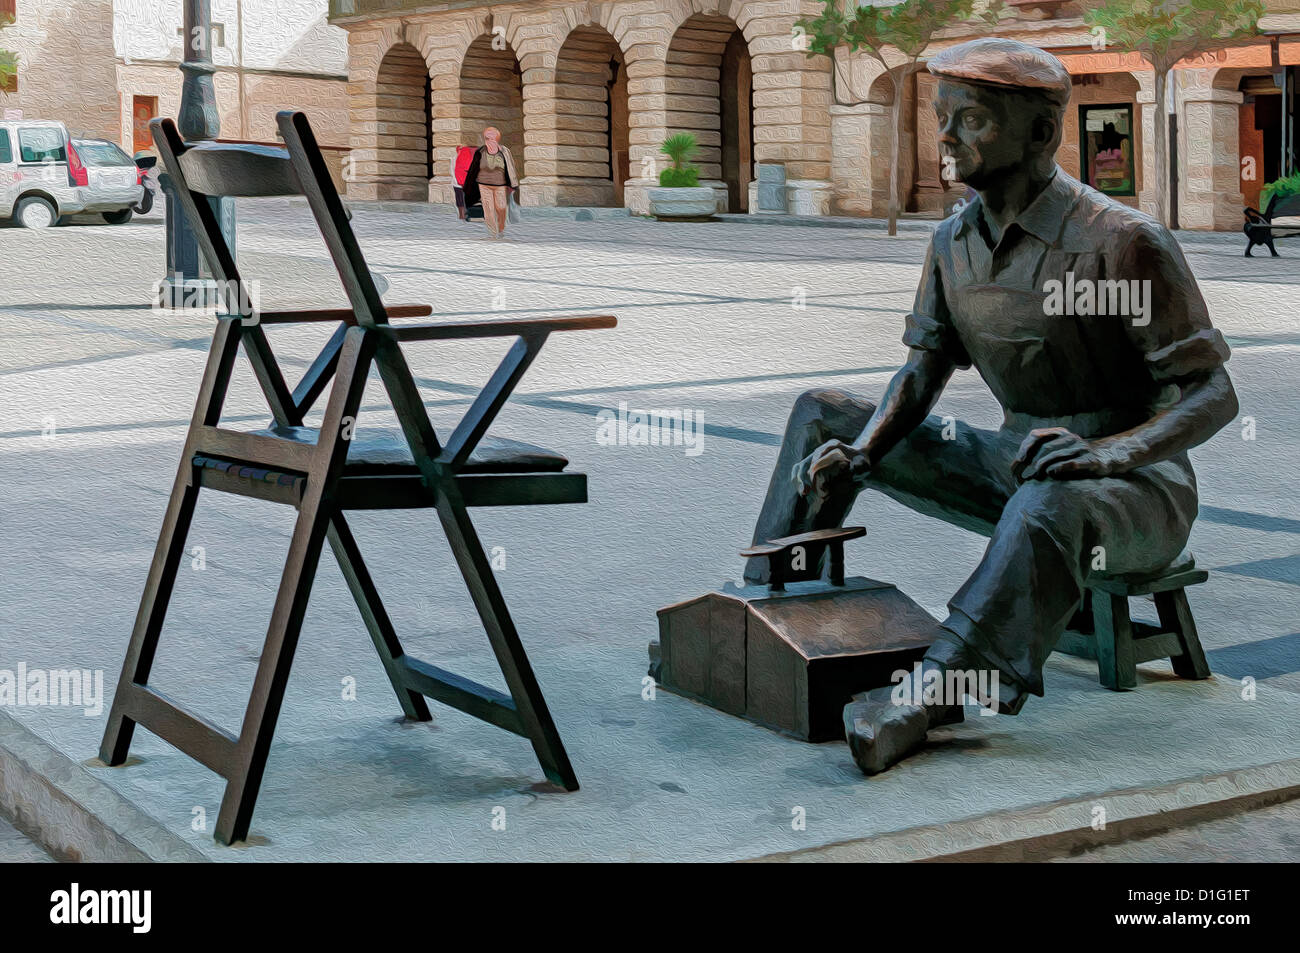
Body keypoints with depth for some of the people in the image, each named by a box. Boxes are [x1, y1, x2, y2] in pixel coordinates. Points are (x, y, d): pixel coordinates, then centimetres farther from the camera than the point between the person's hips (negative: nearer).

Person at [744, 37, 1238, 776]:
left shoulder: (1124, 241, -18)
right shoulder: (955, 243, 4)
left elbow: (1213, 393, -20)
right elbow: (923, 373, 7)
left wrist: (1105, 454, -38)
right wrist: (858, 452, -14)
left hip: (1139, 482, -7)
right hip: (1015, 461, 8)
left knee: (1047, 506, -44)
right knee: (822, 417, 6)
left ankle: (932, 694, -53)